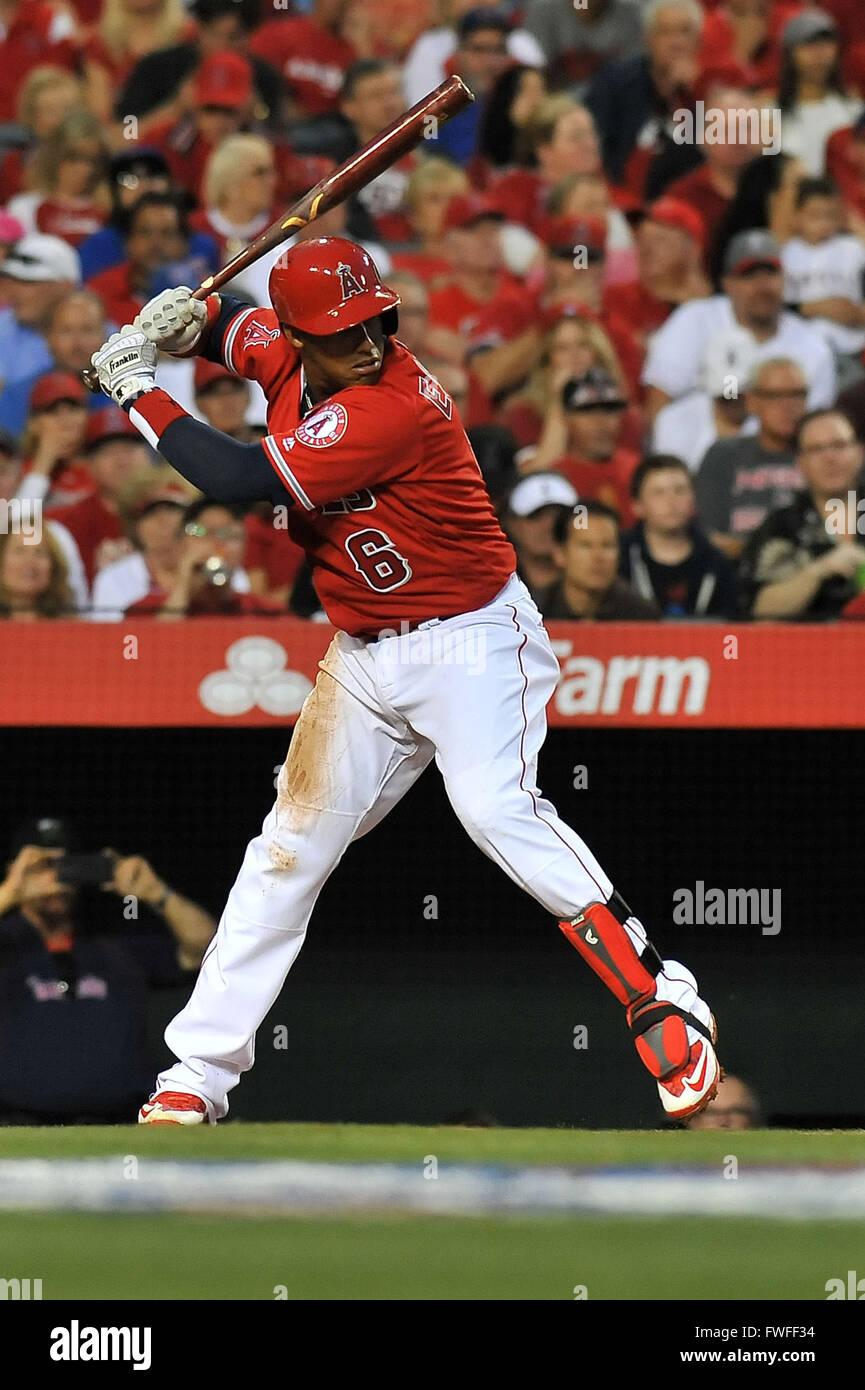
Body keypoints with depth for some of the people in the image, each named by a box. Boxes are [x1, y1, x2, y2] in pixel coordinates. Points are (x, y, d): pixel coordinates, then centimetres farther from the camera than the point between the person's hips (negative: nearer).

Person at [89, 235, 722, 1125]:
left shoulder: (393, 405, -26)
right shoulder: (287, 363, -1)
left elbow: (239, 481, -29)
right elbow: (234, 328, 24)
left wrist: (137, 392, -18)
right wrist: (185, 319, -2)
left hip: (469, 639, -8)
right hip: (364, 658, 8)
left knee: (496, 809, -28)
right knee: (292, 847, 8)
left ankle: (665, 1008, -26)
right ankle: (199, 1071, 15)